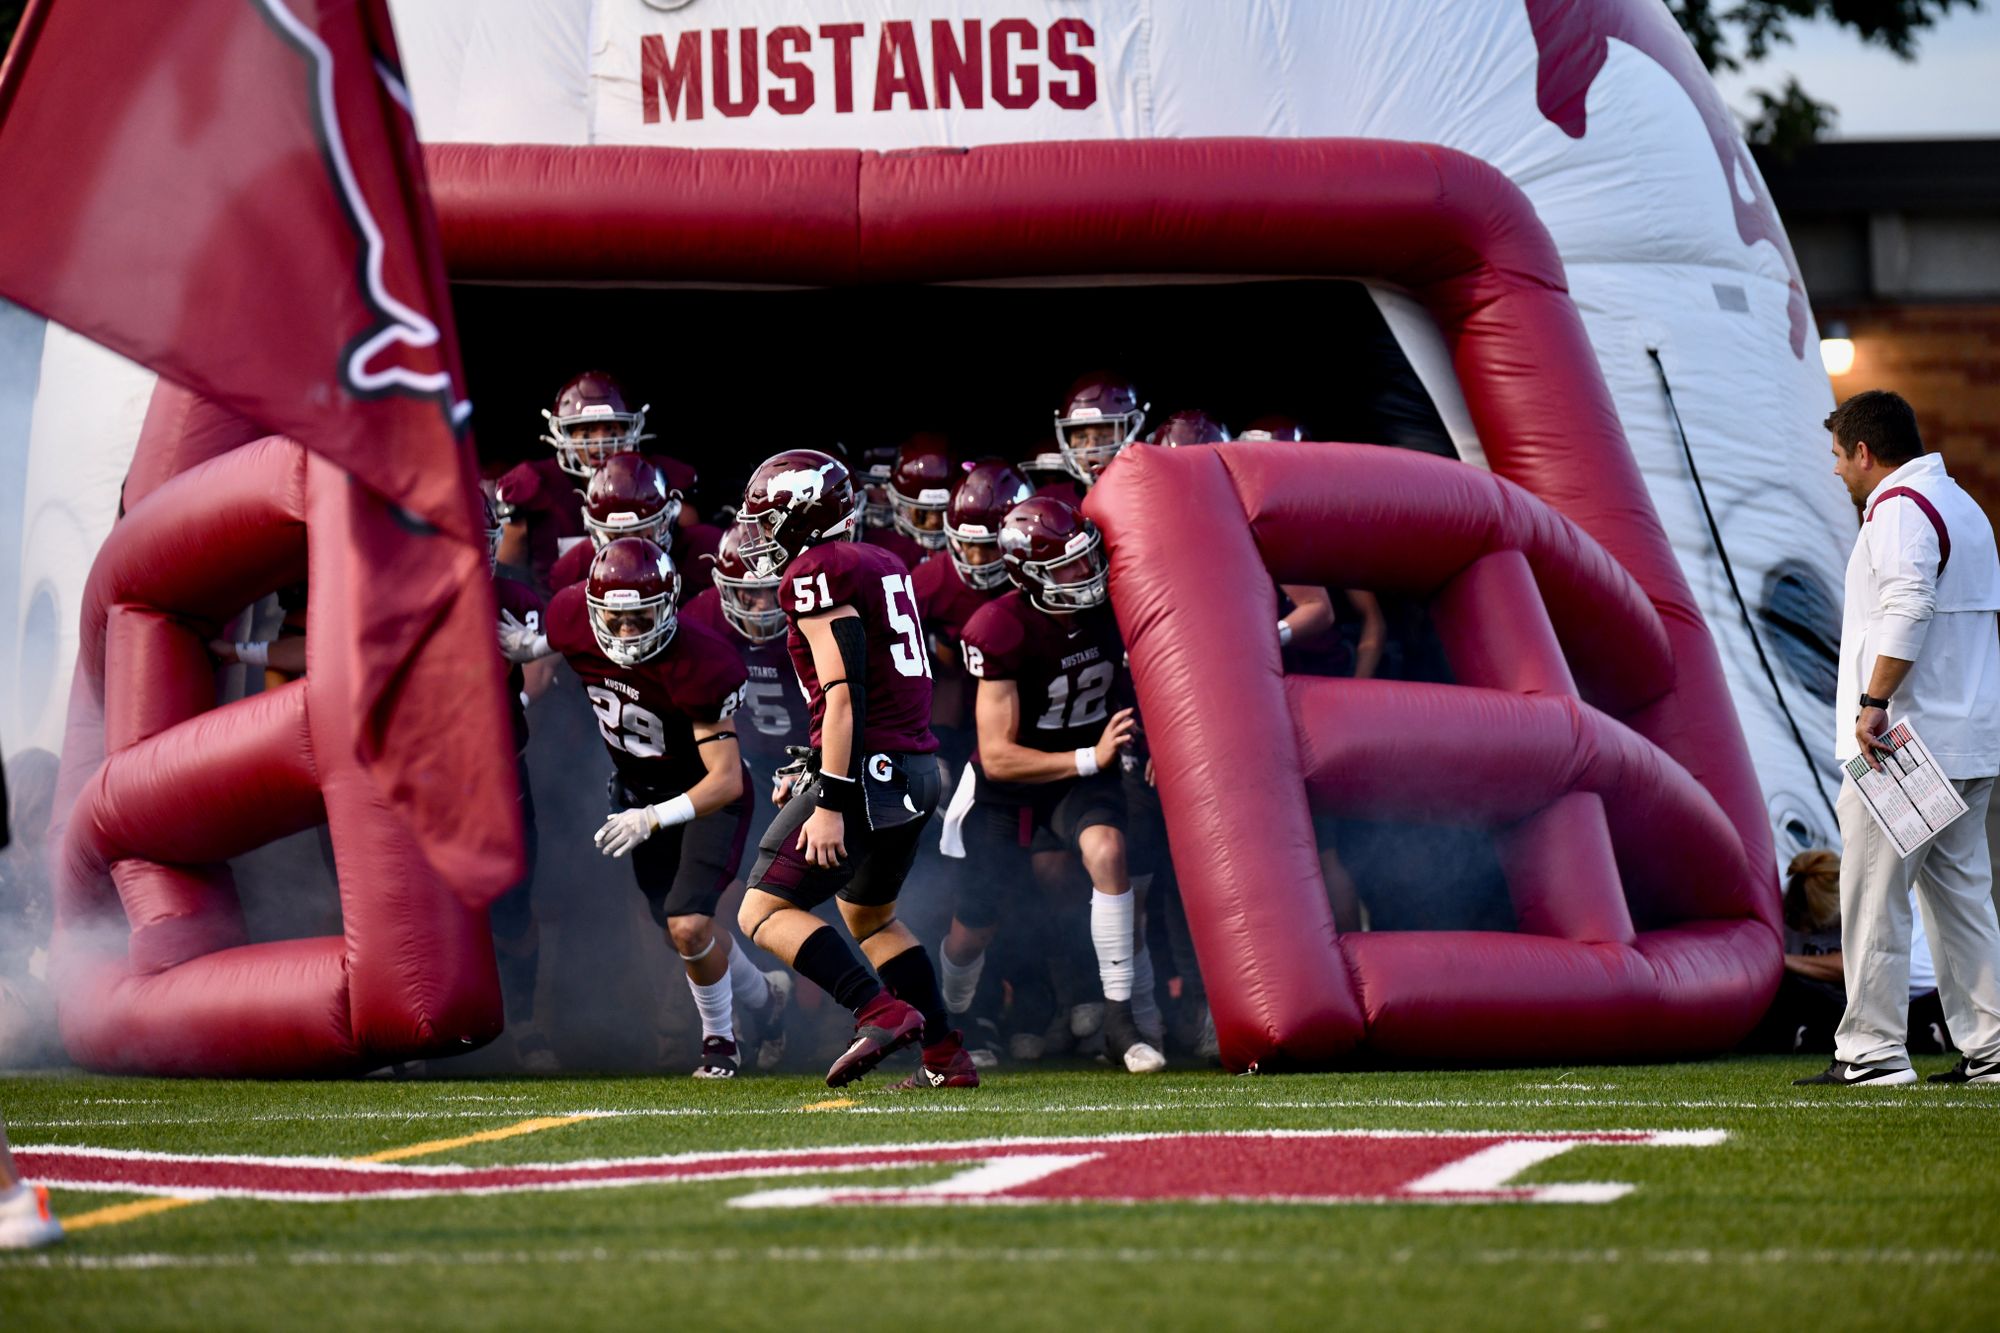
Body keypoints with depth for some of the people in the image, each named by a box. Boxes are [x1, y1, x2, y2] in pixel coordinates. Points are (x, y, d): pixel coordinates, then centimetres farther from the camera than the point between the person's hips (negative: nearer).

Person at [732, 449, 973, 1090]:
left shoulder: (818, 574, -11)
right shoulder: (882, 566, 18)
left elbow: (844, 695, -19)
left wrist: (830, 803, -21)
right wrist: (813, 774, 25)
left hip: (868, 770, -10)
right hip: (918, 768, 10)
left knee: (764, 912, -5)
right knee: (869, 916, 25)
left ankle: (882, 1011, -21)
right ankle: (946, 1057, 19)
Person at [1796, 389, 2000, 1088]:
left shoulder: (1899, 507, -11)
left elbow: (1907, 610, -25)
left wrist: (1874, 703, -26)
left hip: (1902, 740, -10)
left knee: (1873, 895, -6)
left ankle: (1872, 1050, -7)